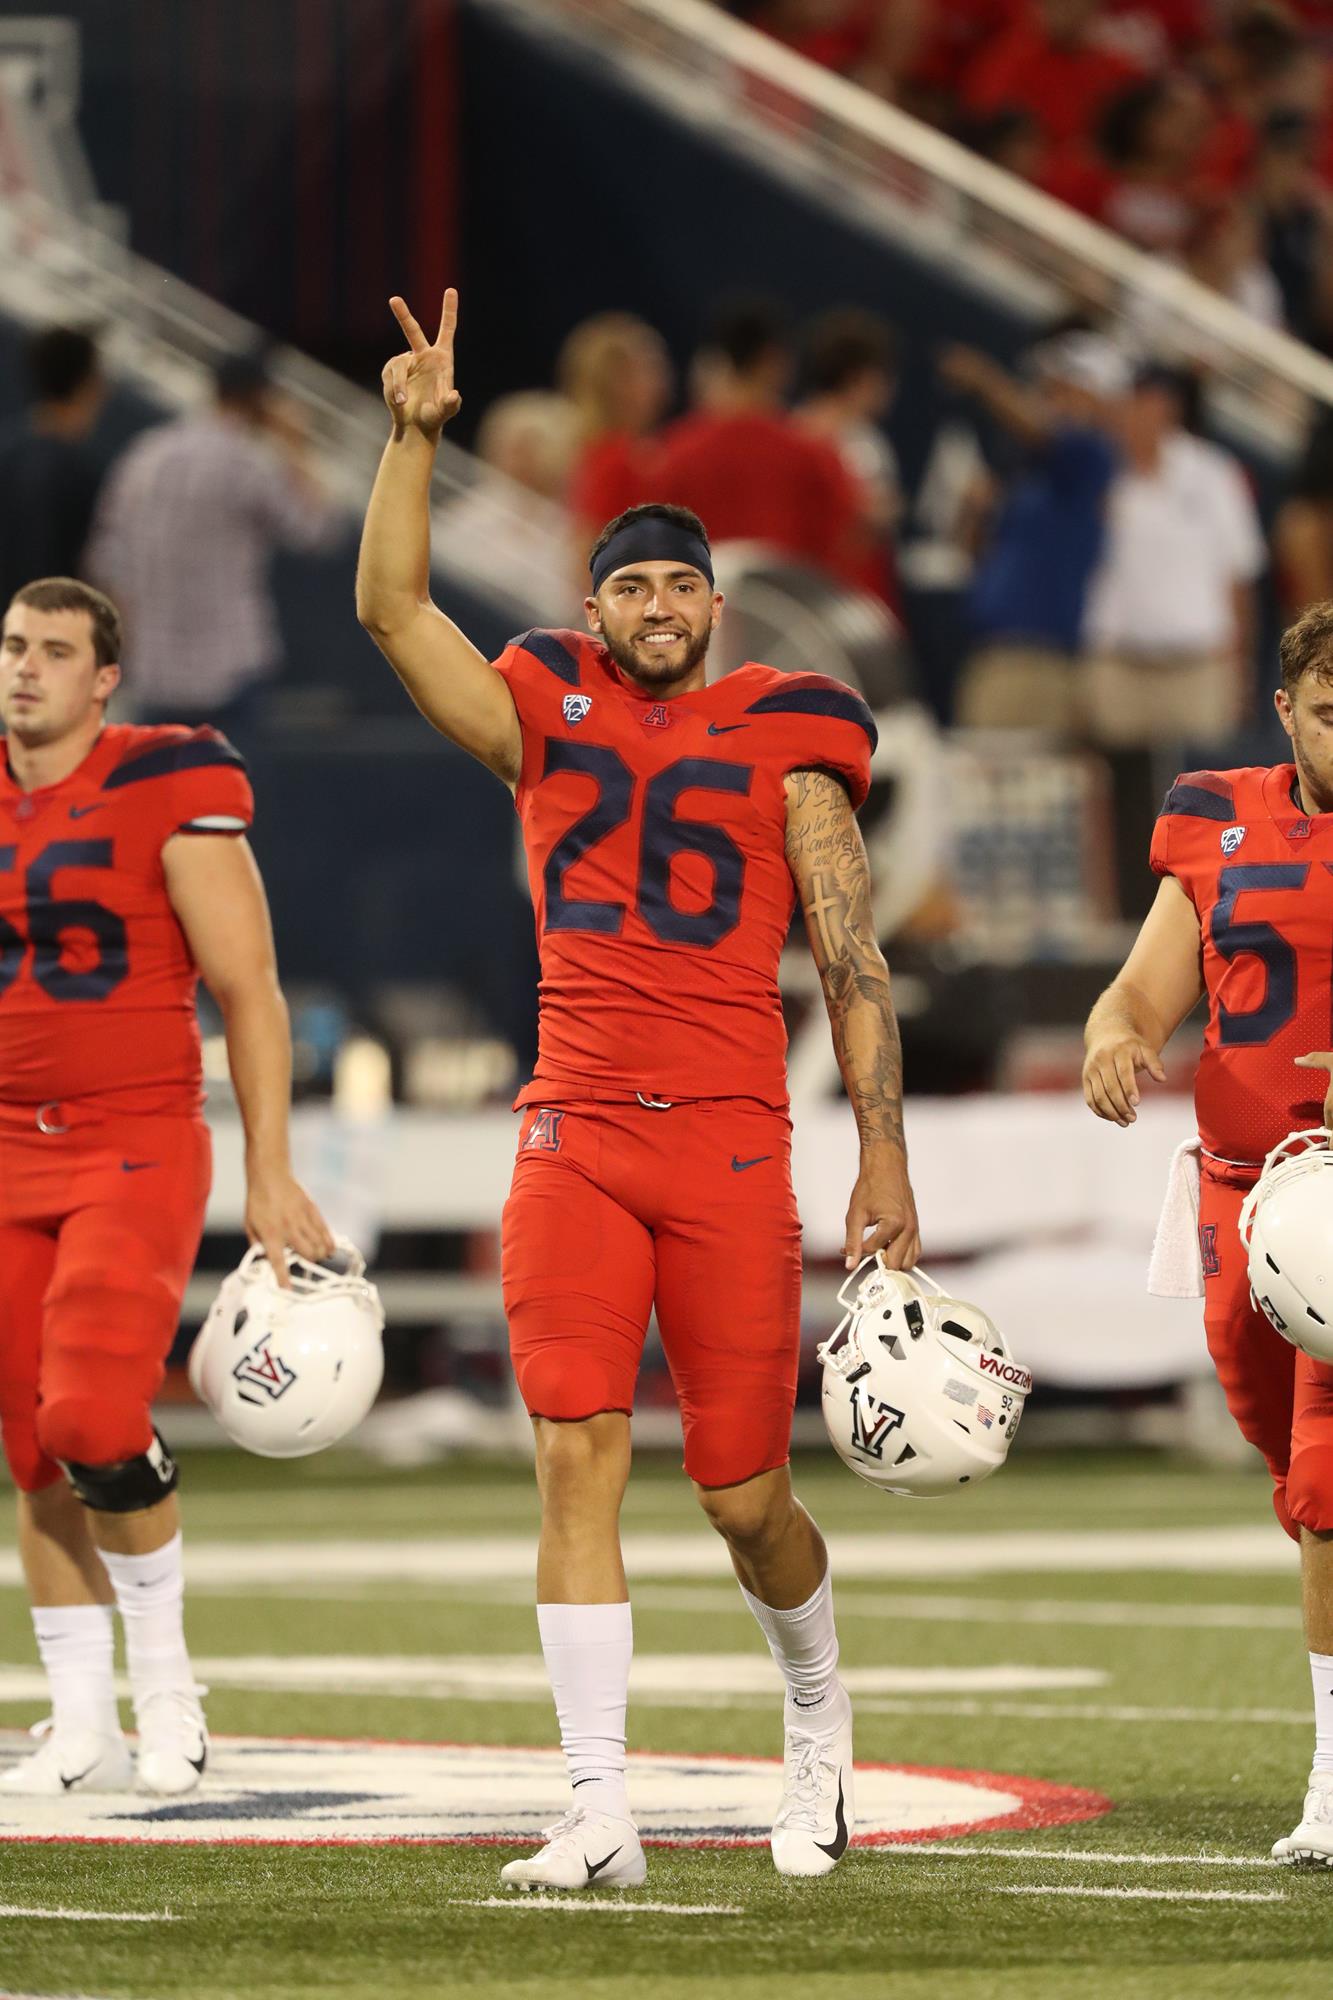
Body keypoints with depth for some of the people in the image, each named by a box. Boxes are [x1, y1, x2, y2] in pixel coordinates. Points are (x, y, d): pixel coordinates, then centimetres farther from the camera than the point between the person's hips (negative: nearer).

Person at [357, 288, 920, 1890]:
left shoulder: (785, 739, 7)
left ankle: (817, 1713, 32)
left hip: (731, 1147, -1)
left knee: (744, 1490, 2)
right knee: (575, 1454, -11)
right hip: (574, 1139, 1)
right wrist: (415, 438, -8)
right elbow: (390, 609, 2)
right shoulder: (546, 716, 12)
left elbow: (852, 963, 5)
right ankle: (599, 1813, -11)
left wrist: (883, 1160, 0)